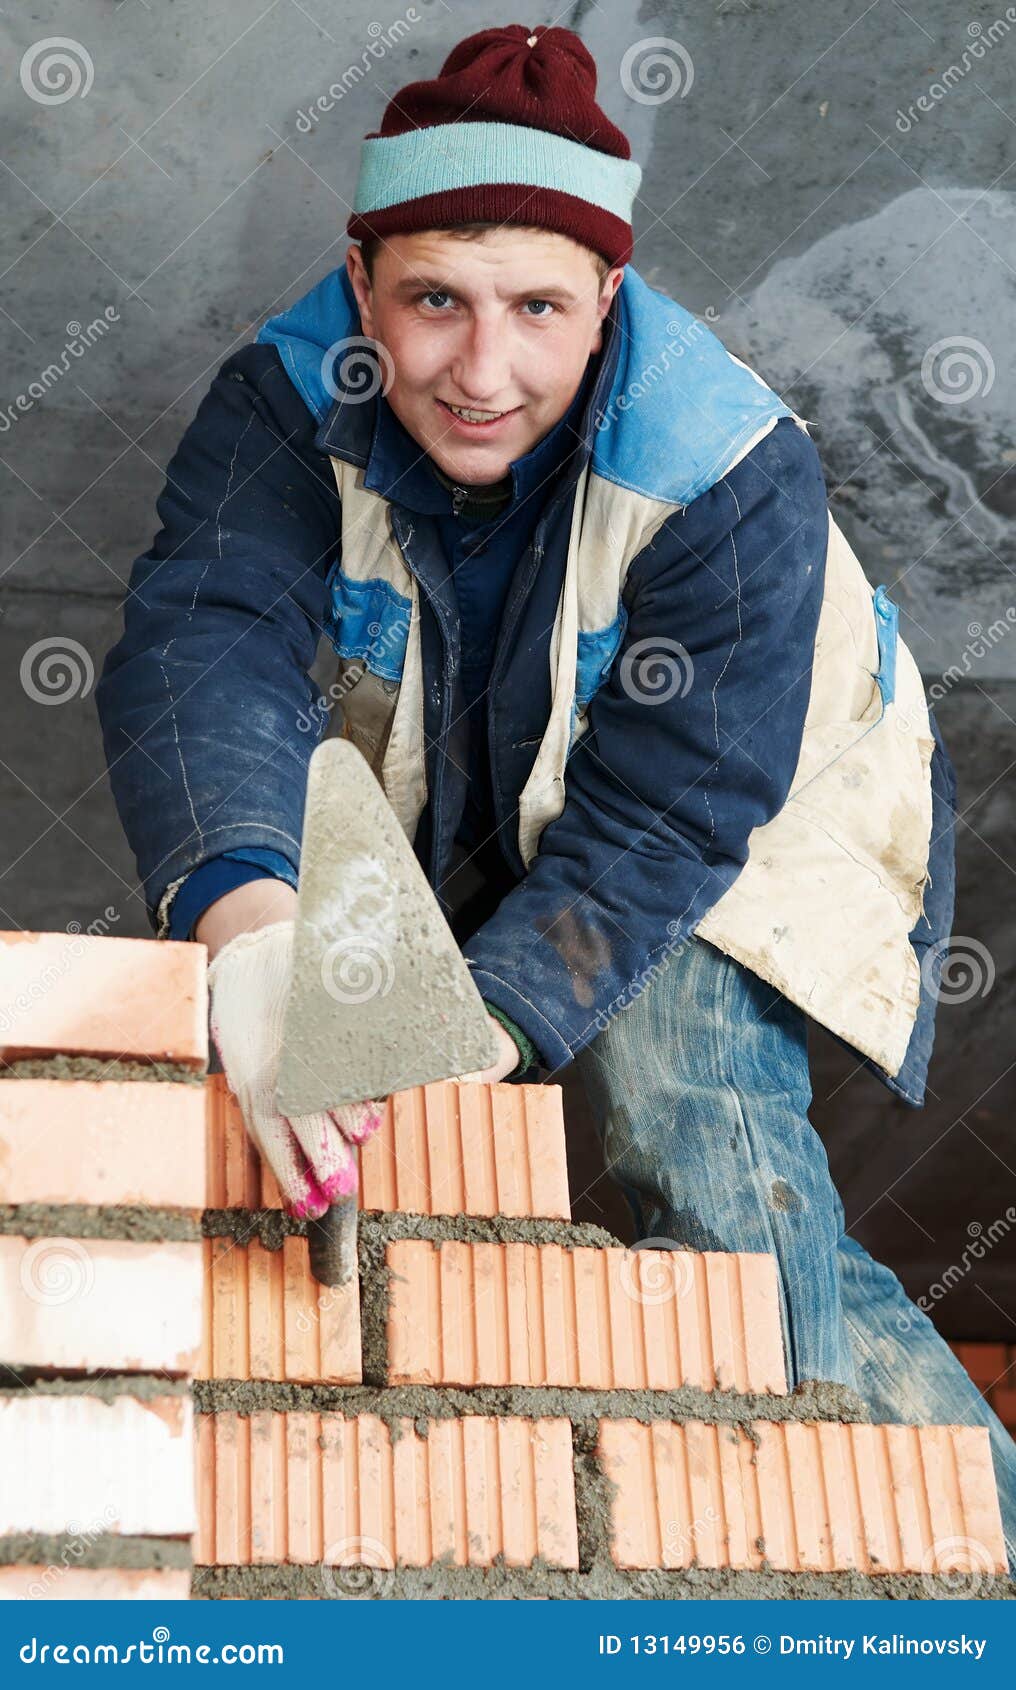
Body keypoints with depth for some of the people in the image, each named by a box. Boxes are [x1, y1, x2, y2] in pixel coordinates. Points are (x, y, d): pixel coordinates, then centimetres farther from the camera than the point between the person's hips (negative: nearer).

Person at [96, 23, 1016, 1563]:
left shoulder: (733, 478, -34)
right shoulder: (292, 399, -25)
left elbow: (662, 820, -32)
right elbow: (202, 642, -41)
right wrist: (247, 919, -62)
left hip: (744, 816, -4)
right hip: (458, 803, 5)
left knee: (707, 1157, -25)